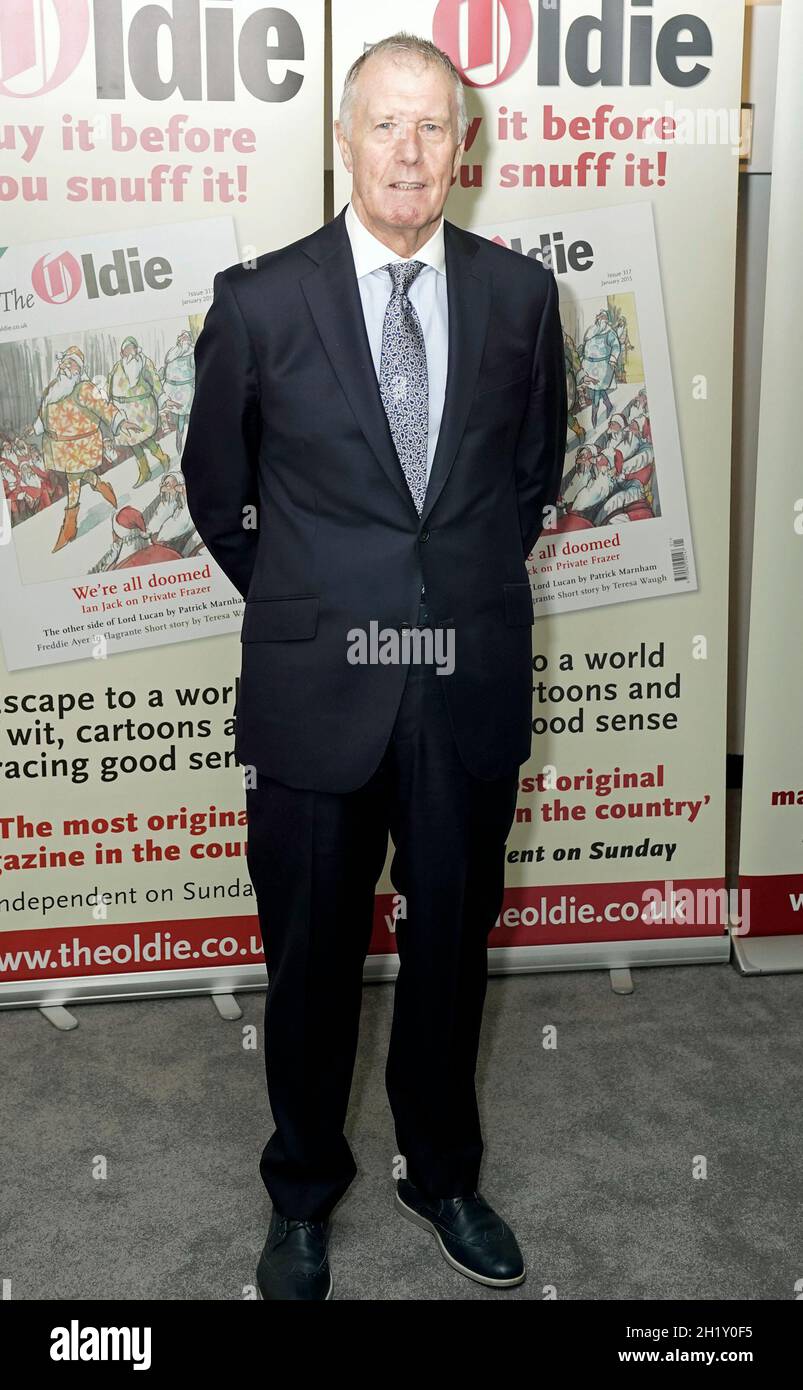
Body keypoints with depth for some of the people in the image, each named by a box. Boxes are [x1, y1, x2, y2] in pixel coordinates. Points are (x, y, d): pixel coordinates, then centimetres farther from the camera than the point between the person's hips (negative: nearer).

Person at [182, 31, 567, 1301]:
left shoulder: (520, 294, 1)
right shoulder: (261, 301, -5)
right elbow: (215, 485, 7)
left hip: (471, 683, 2)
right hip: (316, 685, -2)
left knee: (453, 939, 16)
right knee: (312, 955, 12)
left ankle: (440, 1172, 40)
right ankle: (304, 1194, 36)